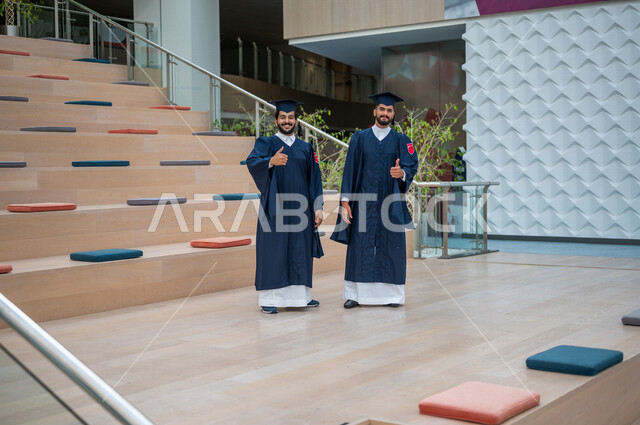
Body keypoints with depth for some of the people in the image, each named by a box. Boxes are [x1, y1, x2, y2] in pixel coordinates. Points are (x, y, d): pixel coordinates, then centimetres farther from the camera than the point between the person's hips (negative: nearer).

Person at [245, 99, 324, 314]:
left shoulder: (306, 148, 14)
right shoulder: (266, 143, 3)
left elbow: (315, 180, 13)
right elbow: (252, 162, -17)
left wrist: (317, 207, 3)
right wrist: (271, 161, -38)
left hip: (300, 208, 4)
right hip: (275, 208, -4)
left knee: (300, 252, 7)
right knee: (273, 252, -4)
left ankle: (300, 295, 17)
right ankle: (268, 298, 0)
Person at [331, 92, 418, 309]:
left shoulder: (401, 141, 7)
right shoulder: (359, 138, 7)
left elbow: (412, 166, -3)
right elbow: (350, 169, 4)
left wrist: (402, 173, -27)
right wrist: (345, 201, -3)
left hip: (391, 202, 0)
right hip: (364, 200, 0)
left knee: (391, 247, 2)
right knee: (360, 247, 1)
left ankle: (392, 294, 9)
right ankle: (355, 294, 7)